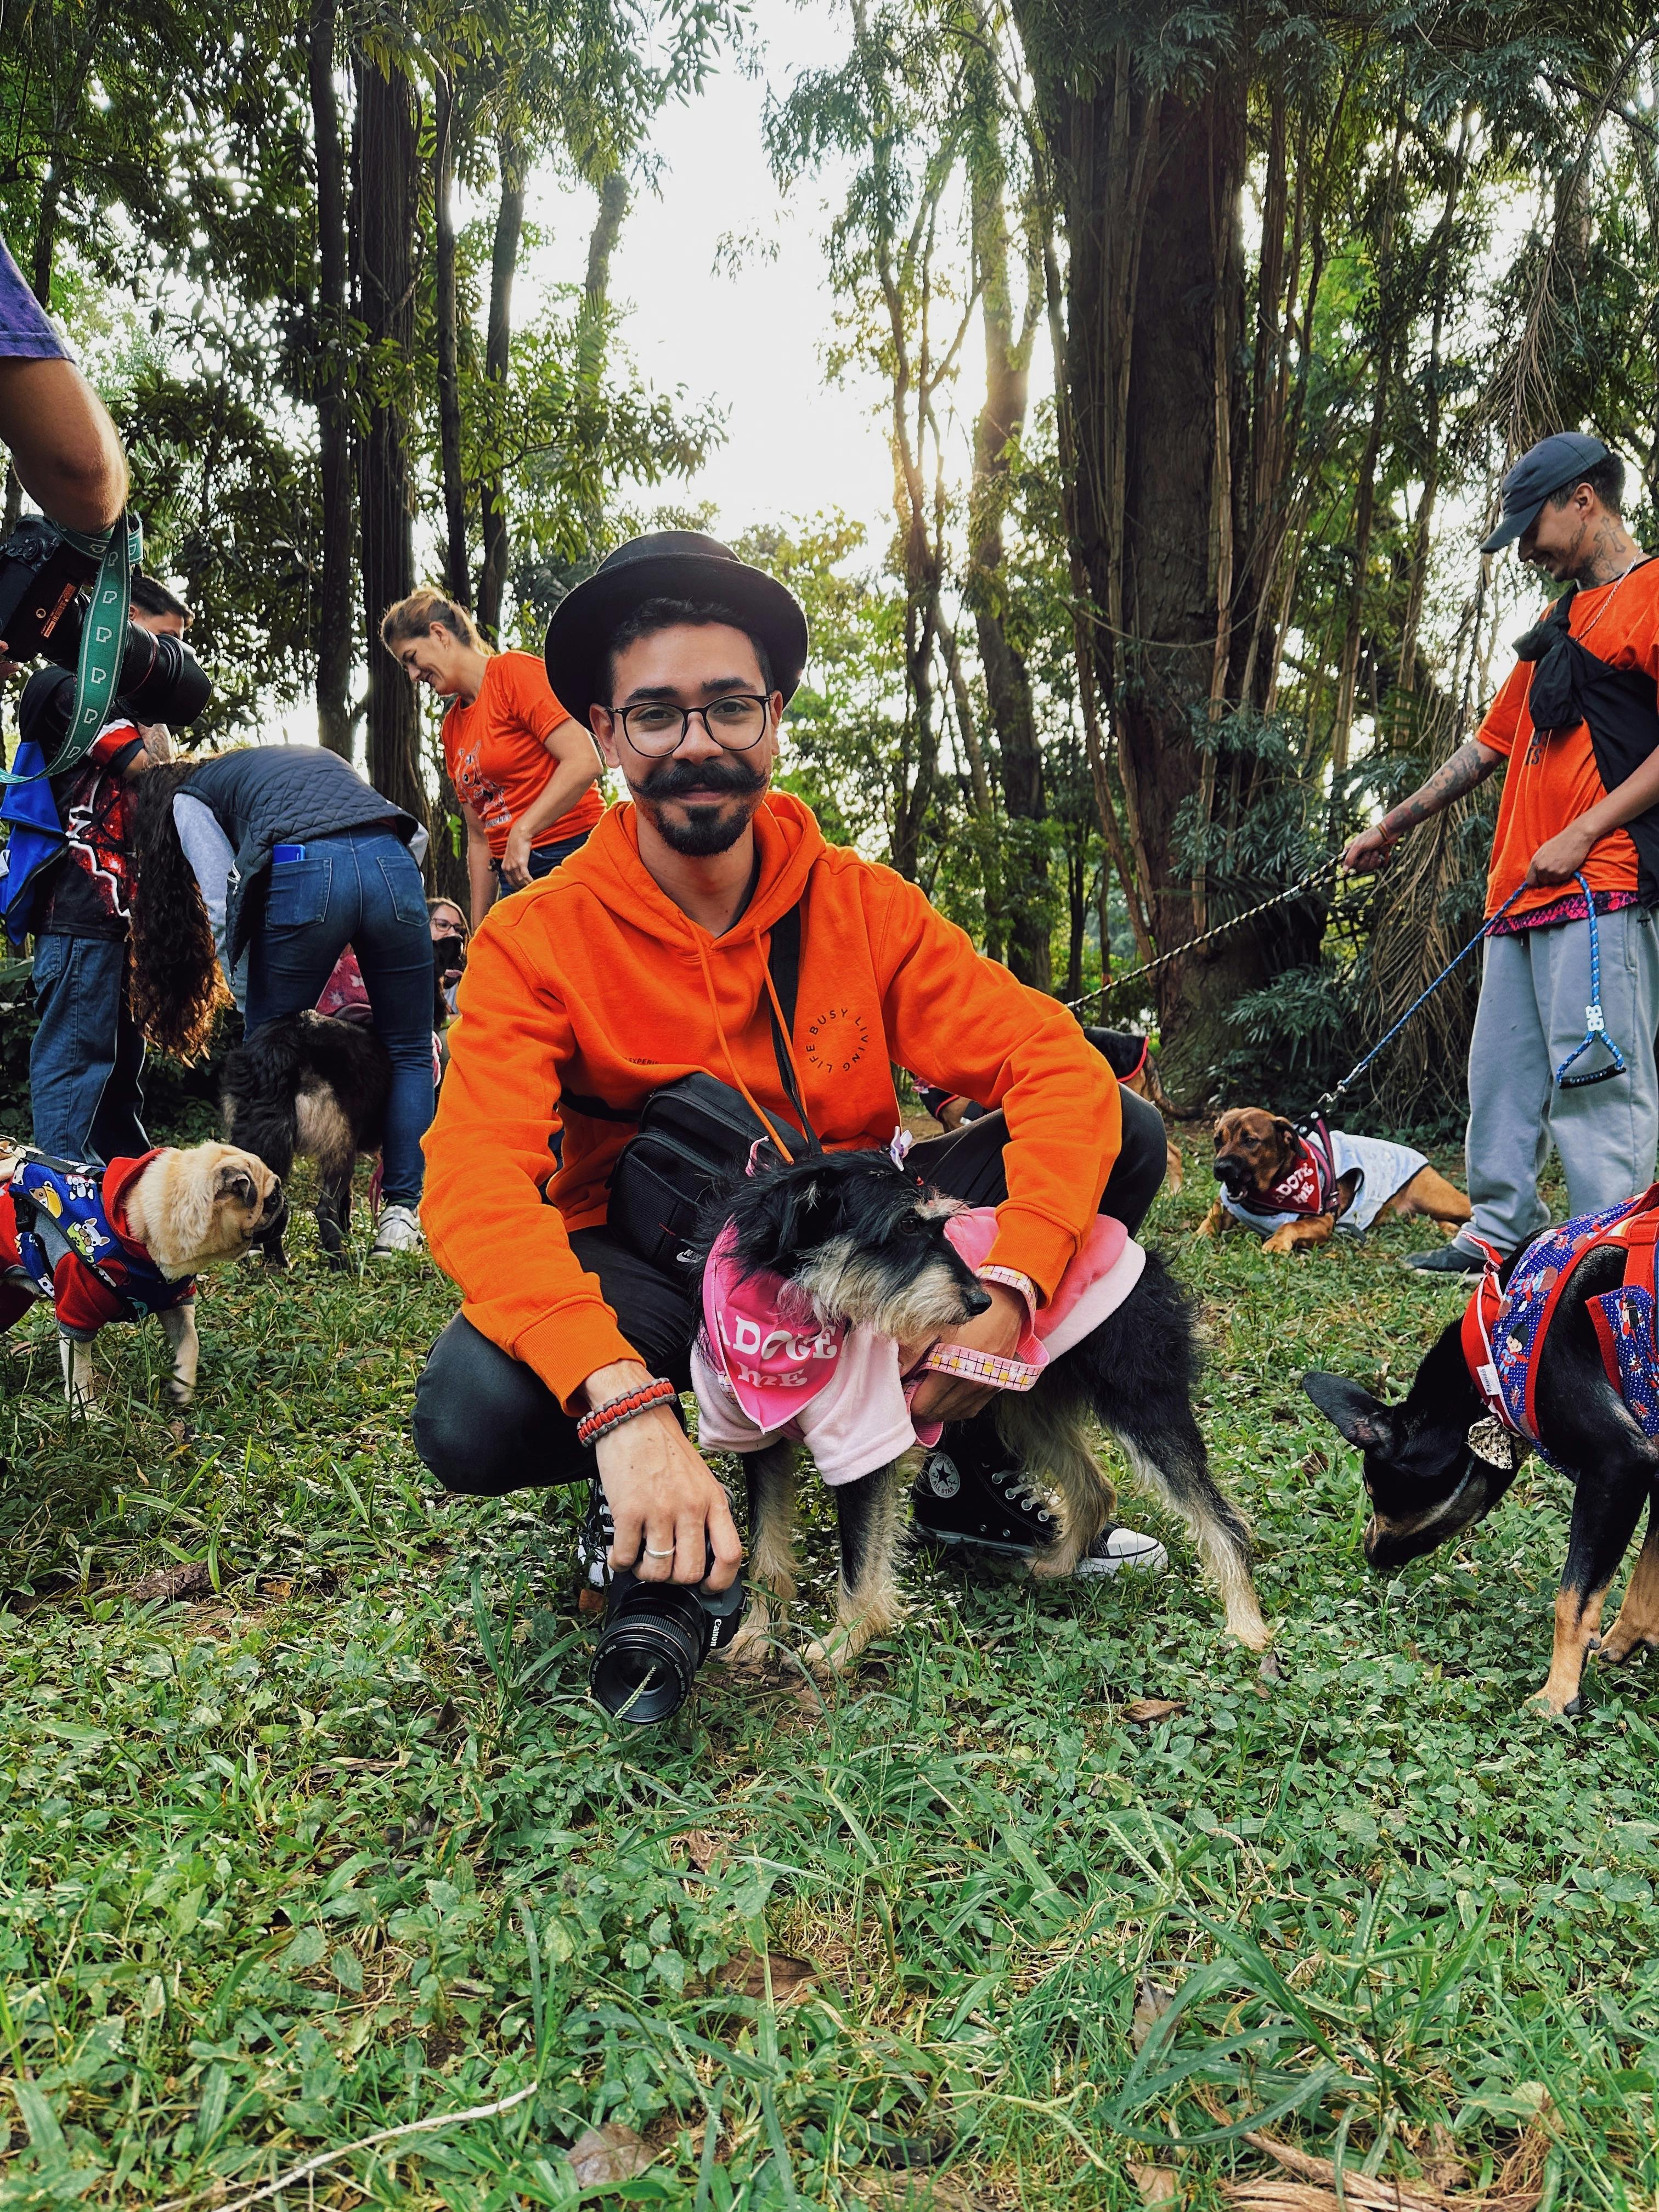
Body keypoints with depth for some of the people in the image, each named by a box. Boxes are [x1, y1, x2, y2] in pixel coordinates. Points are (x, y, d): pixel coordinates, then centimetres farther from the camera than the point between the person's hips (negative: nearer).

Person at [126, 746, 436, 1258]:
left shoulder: (189, 796, 27)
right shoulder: (313, 757, 40)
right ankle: (403, 1215, 7)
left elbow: (223, 904, 12)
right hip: (394, 863, 3)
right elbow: (414, 833, 28)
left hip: (303, 873, -3)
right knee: (409, 1054, 14)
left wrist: (250, 1003, 19)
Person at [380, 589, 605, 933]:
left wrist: (521, 832, -16)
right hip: (514, 879, 7)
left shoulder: (514, 671, -4)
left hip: (569, 854, -7)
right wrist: (479, 931, 14)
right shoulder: (452, 729, 19)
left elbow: (584, 762, -16)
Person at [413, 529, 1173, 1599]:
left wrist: (1010, 1292, -34)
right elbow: (477, 1186, -29)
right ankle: (657, 1500, 1)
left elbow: (1059, 1067, -16)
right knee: (472, 1410, -35)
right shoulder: (536, 941, -15)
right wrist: (624, 1404, -46)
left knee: (1125, 1132, -14)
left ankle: (983, 1472, 2)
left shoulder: (865, 905, -7)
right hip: (656, 1274, -2)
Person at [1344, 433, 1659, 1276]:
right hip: (1521, 891, 9)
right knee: (1502, 1078, 8)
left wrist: (1583, 834, -18)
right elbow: (1490, 744, 29)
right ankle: (1500, 1236, 15)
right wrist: (1392, 826, 26)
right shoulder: (1559, 624, 26)